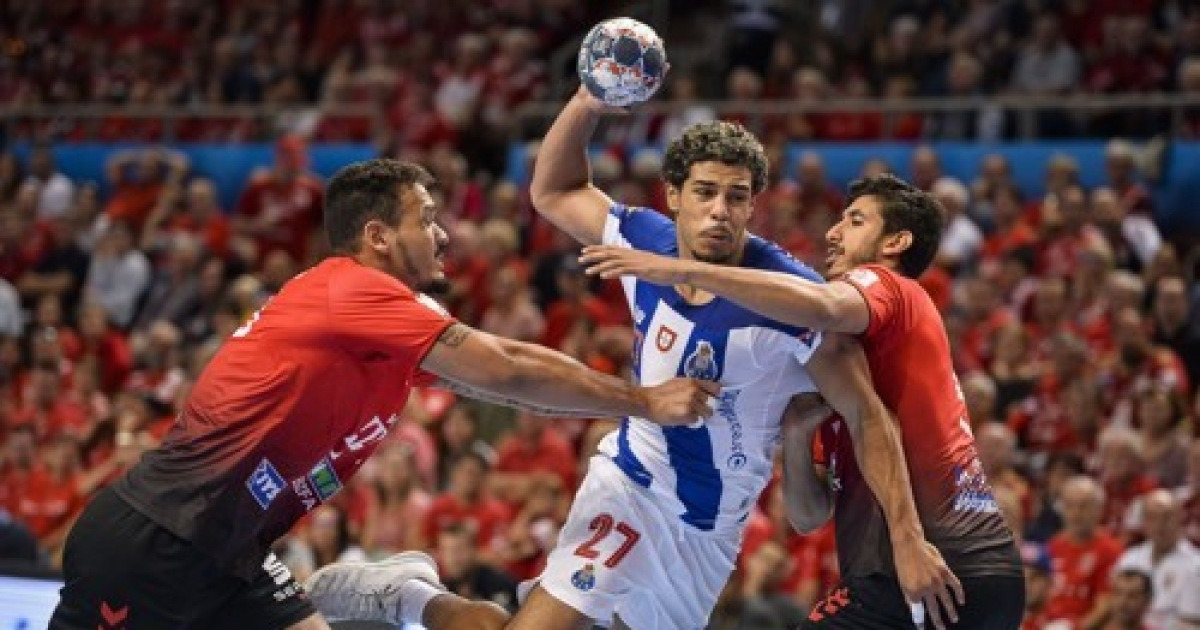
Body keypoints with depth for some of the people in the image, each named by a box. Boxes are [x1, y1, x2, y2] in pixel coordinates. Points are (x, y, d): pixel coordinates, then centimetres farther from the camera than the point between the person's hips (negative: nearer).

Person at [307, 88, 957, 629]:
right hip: (632, 489, 2)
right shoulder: (645, 240, -8)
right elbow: (552, 193, 9)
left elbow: (867, 416, -17)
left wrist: (907, 539, -22)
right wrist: (587, 102, -8)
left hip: (709, 532, -2)